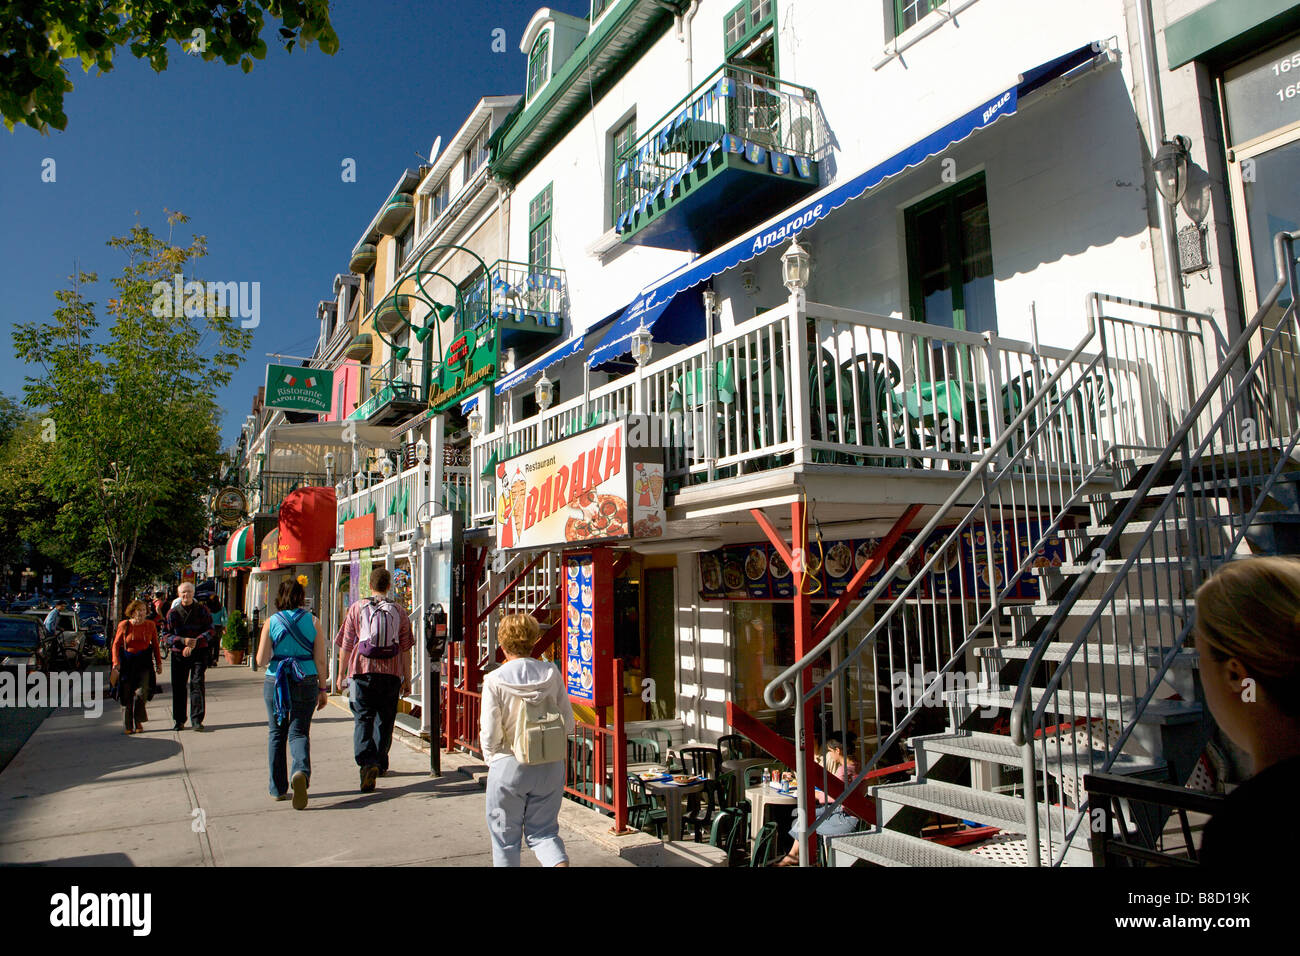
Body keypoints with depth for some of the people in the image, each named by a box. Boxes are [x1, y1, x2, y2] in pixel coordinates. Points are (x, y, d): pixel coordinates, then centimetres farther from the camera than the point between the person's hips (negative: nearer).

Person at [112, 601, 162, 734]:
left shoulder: (150, 625, 2)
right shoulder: (124, 625, -3)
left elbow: (155, 645, 8)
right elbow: (116, 644, 2)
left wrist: (158, 663, 8)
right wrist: (116, 661, -10)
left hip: (144, 661, 0)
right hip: (127, 662, 0)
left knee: (141, 692, -10)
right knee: (127, 693, 3)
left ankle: (138, 721, 9)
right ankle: (129, 725, 15)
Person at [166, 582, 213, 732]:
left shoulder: (202, 610, 3)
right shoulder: (173, 612, 6)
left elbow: (209, 631, -1)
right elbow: (168, 634, 2)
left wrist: (194, 642, -16)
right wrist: (183, 641, -16)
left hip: (199, 652, -2)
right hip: (179, 653, 2)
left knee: (197, 684, -8)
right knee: (178, 686, 5)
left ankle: (197, 720, -6)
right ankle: (179, 720, 17)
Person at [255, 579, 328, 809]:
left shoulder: (271, 622, -2)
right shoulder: (312, 622, -2)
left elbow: (261, 660, -5)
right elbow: (320, 661, -3)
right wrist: (322, 689, 6)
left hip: (275, 683, 0)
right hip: (306, 683, 0)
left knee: (276, 733, 14)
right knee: (299, 732, 6)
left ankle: (278, 789, 19)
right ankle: (301, 771, -23)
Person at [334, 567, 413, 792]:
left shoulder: (356, 609, 3)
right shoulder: (399, 611, 6)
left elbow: (346, 645, 4)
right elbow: (405, 649, 6)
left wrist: (341, 674, 13)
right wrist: (407, 679, 12)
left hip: (362, 671, -2)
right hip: (391, 673, 2)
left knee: (363, 719, -1)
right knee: (384, 720, 14)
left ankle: (366, 762, -21)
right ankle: (380, 764, 25)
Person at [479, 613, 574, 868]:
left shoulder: (495, 681, -12)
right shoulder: (552, 674, -4)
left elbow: (490, 733, -12)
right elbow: (568, 723, -1)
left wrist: (491, 759, 8)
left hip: (509, 767, -3)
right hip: (550, 767, 3)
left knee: (505, 836, 16)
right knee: (543, 830, 15)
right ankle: (560, 862, -9)